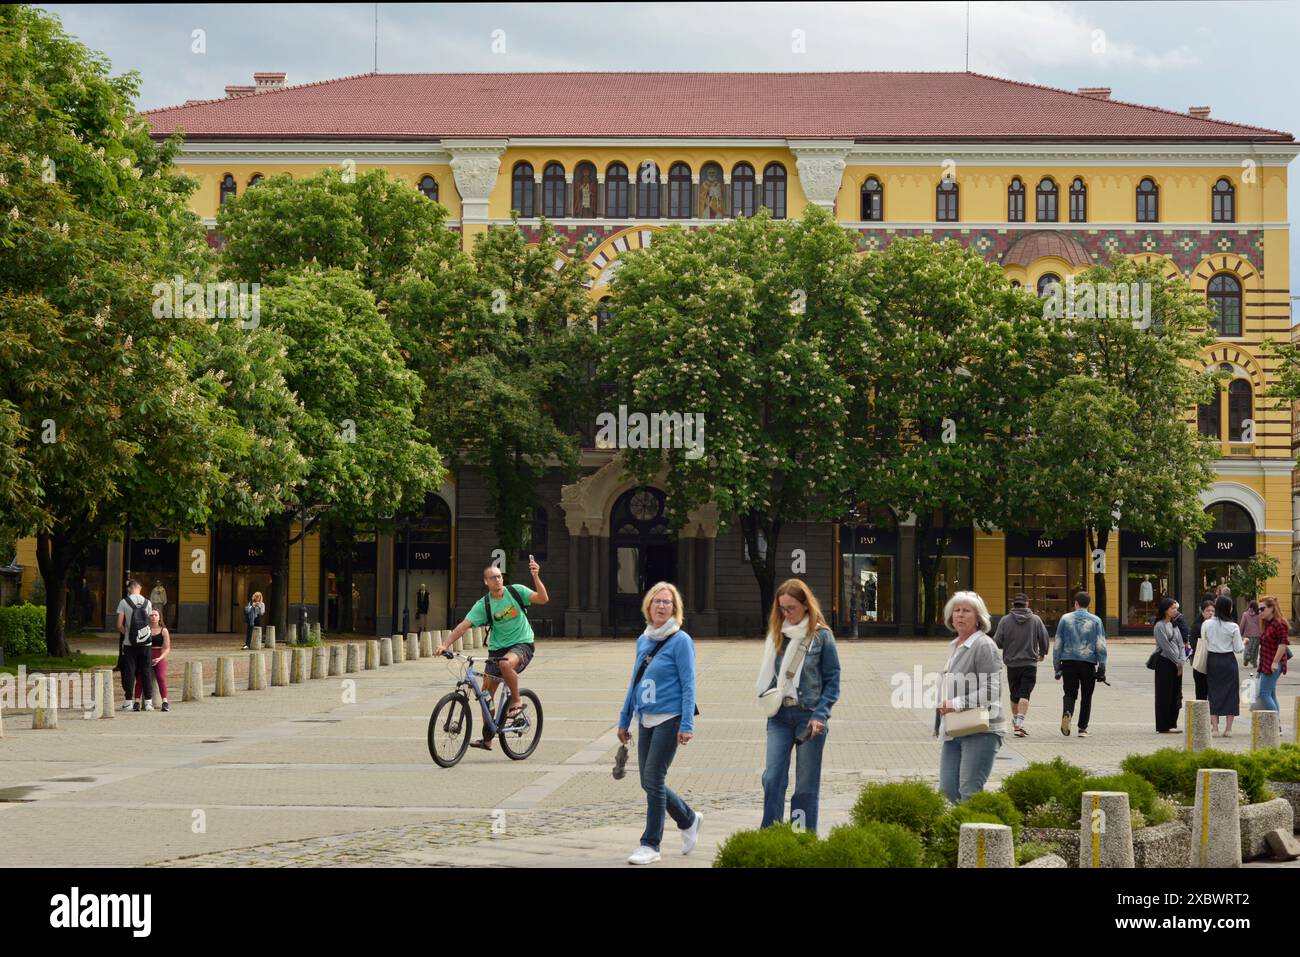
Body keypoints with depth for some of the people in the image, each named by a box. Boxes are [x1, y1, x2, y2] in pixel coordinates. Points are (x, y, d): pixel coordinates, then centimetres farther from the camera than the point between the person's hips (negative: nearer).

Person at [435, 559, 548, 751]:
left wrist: (536, 577, -30)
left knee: (506, 663, -37)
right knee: (486, 693, 1)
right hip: (497, 647, 4)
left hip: (523, 644, -4)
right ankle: (486, 738, 14)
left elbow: (543, 599, -16)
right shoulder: (483, 605, -5)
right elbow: (463, 625, -11)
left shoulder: (516, 591, -7)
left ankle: (516, 702, -13)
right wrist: (445, 645, -24)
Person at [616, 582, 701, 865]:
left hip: (670, 719, -7)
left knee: (653, 779, -8)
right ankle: (689, 820, 32)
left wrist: (687, 725, -17)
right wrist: (624, 720, 17)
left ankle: (650, 845, 2)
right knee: (649, 782, 9)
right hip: (647, 720, 7)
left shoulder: (681, 640, -8)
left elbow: (688, 685, -11)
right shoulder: (643, 640, 11)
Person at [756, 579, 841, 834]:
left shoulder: (821, 636, -3)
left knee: (807, 784, 3)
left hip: (809, 716, -3)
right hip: (780, 716, 3)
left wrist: (819, 716, -12)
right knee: (772, 778, -6)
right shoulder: (776, 635, 9)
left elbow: (832, 680, -2)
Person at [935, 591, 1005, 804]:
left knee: (970, 792, -11)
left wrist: (956, 704, -17)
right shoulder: (955, 646, 18)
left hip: (981, 730, -9)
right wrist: (943, 703, 12)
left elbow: (991, 692, -17)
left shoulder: (984, 646, -10)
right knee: (947, 789, 6)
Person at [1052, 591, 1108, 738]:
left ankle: (1067, 713, -21)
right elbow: (1101, 646, -1)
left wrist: (1057, 666, 9)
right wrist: (1102, 668, 3)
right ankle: (1083, 728, 11)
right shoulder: (1095, 621, 3)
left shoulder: (1065, 619, 3)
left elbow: (1057, 644, 4)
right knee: (1086, 696, 11)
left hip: (1068, 661, 0)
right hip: (1088, 662, 0)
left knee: (1070, 693, 9)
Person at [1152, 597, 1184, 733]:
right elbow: (1166, 646, -14)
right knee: (1165, 695, -3)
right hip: (1164, 663, -7)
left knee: (1176, 695, 8)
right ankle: (1163, 726, 1)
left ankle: (1172, 724, 16)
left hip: (1176, 664, 7)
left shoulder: (1174, 625, 14)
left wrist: (1181, 661, -2)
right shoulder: (1160, 626, -9)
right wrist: (1177, 662, -11)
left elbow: (1180, 644, 11)